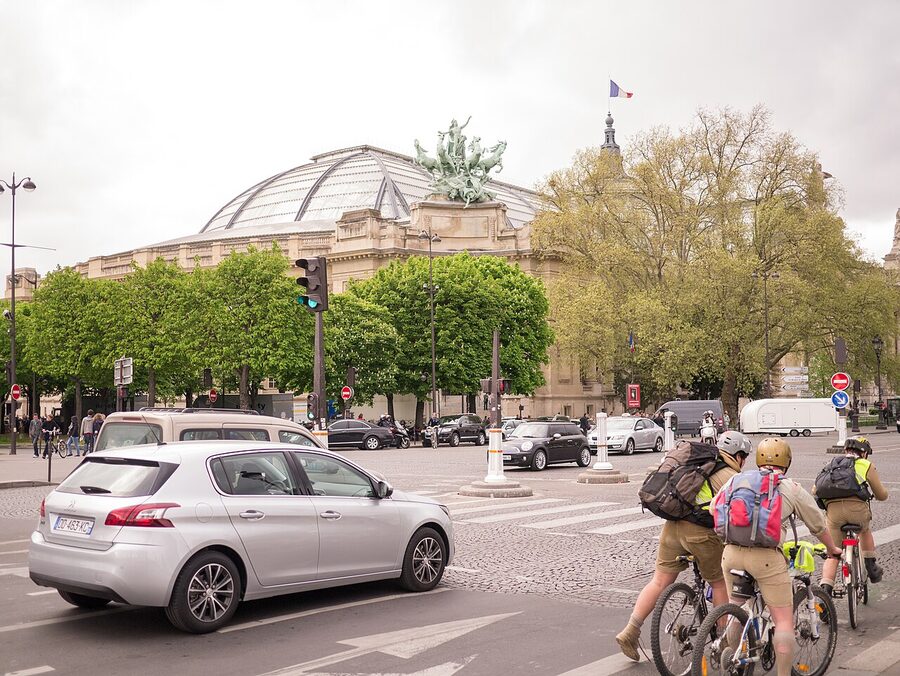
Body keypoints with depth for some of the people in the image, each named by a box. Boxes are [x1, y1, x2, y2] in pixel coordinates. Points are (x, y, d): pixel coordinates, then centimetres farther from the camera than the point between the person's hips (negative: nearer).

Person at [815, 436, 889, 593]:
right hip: (857, 506, -1)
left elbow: (815, 491, 23)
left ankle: (826, 589, -1)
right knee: (865, 530, 34)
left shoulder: (831, 465, 28)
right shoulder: (866, 465, 19)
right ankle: (871, 567, 36)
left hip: (832, 508, 2)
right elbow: (882, 495, 22)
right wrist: (872, 493, 45)